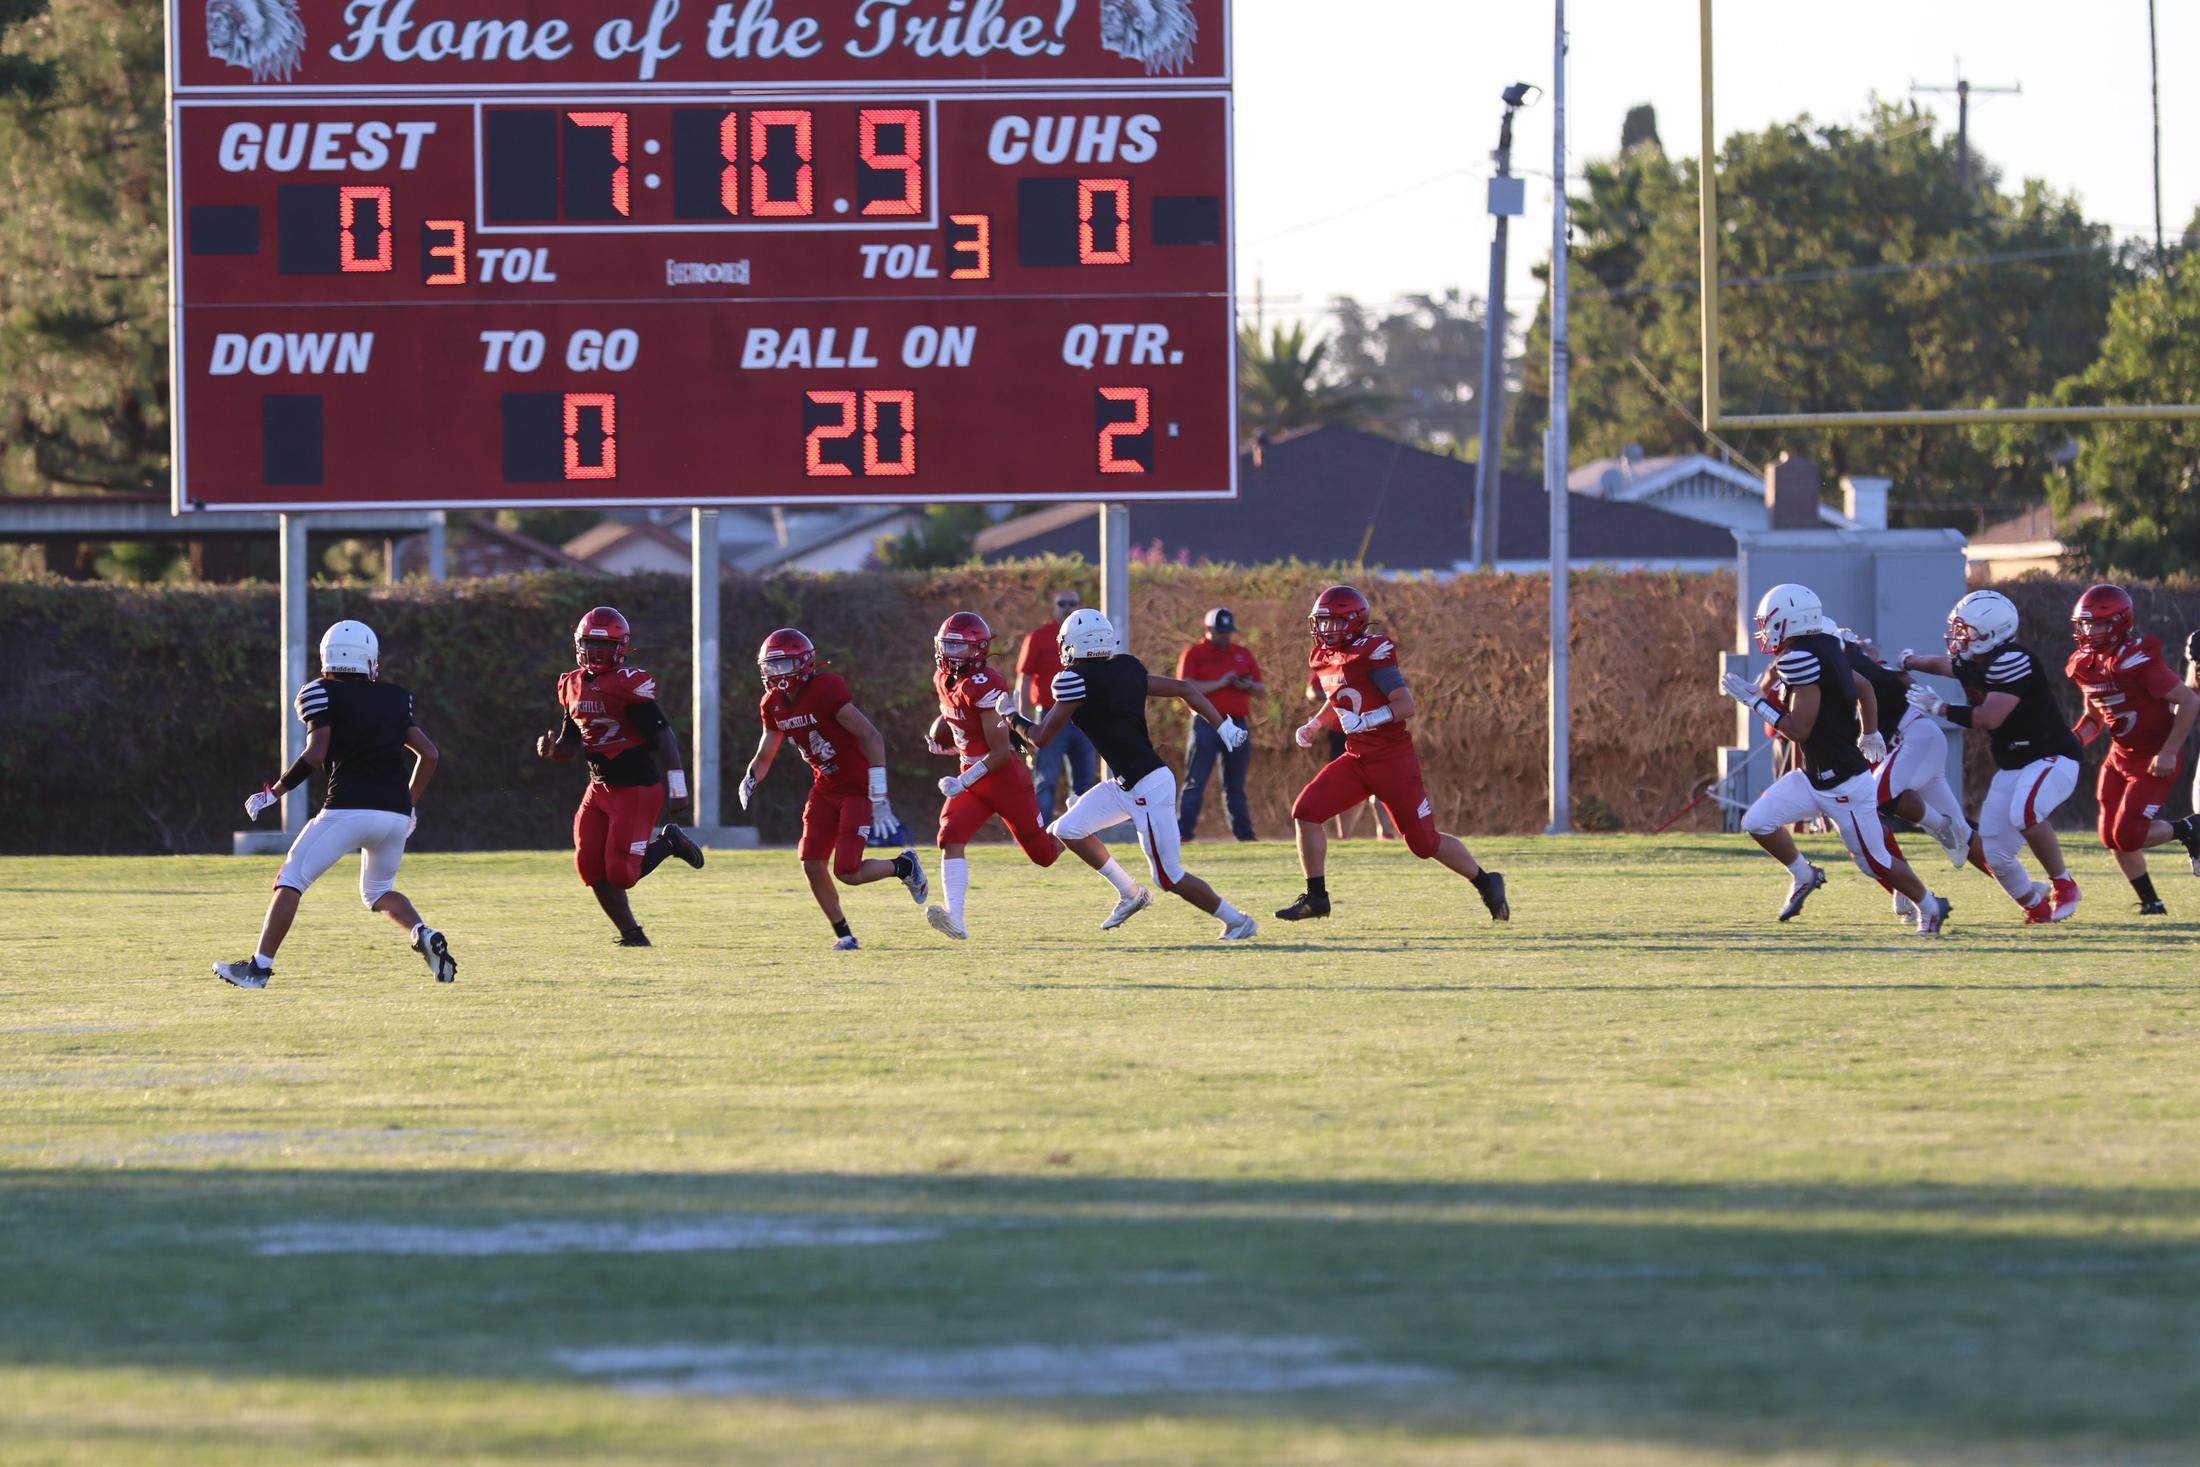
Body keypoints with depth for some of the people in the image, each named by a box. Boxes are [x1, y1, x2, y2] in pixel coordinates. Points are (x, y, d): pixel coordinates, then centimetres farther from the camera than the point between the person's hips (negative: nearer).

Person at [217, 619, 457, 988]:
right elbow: (428, 754, 15)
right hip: (395, 813, 5)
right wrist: (410, 805, 26)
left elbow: (315, 754, -11)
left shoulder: (322, 695, 1)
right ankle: (424, 935, -2)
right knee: (377, 891, 25)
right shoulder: (394, 699, 16)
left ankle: (259, 967, -2)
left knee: (291, 881, 5)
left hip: (348, 809, -5)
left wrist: (275, 793, -1)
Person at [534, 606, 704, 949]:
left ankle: (668, 842, 16)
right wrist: (550, 749, -6)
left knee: (621, 872, -12)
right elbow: (570, 744, 17)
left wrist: (676, 783, -19)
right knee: (592, 867, -2)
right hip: (600, 789, 7)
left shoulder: (629, 685, -16)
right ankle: (630, 932, 13)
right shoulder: (573, 686, 8)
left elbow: (663, 735, -16)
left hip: (637, 789, -7)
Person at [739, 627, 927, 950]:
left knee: (847, 872, -12)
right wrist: (749, 782, -11)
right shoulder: (773, 706, 1)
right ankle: (843, 933, 13)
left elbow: (871, 737, -22)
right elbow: (764, 757, 13)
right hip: (825, 788, 7)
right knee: (811, 864, -3)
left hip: (857, 787, -7)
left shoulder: (827, 691, -24)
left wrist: (878, 798, -24)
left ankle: (904, 866, 17)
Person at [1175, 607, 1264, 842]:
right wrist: (1220, 683, -16)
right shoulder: (1194, 654, 1)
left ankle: (1244, 832, 16)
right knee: (1195, 783, -8)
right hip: (1207, 723, -4)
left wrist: (1249, 686, -6)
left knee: (1235, 785, 11)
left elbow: (1262, 688, 18)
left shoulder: (1244, 654, 14)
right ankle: (1183, 830, -9)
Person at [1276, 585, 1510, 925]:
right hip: (1356, 758, 7)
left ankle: (1486, 884, 21)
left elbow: (1406, 705, -22)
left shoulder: (1371, 652, -17)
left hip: (1393, 759, -7)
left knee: (1424, 841, 0)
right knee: (1306, 811, -8)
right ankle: (1315, 898, 1)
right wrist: (1313, 726, 12)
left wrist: (1365, 720, -32)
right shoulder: (1323, 658, 8)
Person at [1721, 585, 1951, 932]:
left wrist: (1754, 700, -17)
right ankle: (1803, 876, 23)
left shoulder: (1801, 659, -25)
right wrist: (1869, 734, 33)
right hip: (1814, 777, 9)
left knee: (1875, 862, 6)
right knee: (1757, 822, 2)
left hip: (1843, 784, -9)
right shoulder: (1824, 649, 3)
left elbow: (1798, 729, -25)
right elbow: (1864, 687, 18)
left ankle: (1930, 907, 25)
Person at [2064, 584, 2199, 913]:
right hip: (2119, 757, 8)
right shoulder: (2085, 665, 1)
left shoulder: (2138, 661, -24)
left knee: (2128, 835, -15)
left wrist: (2168, 753, -23)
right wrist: (2074, 740, -5)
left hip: (2154, 760, -8)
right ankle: (2150, 901, 20)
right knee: (2112, 837, 4)